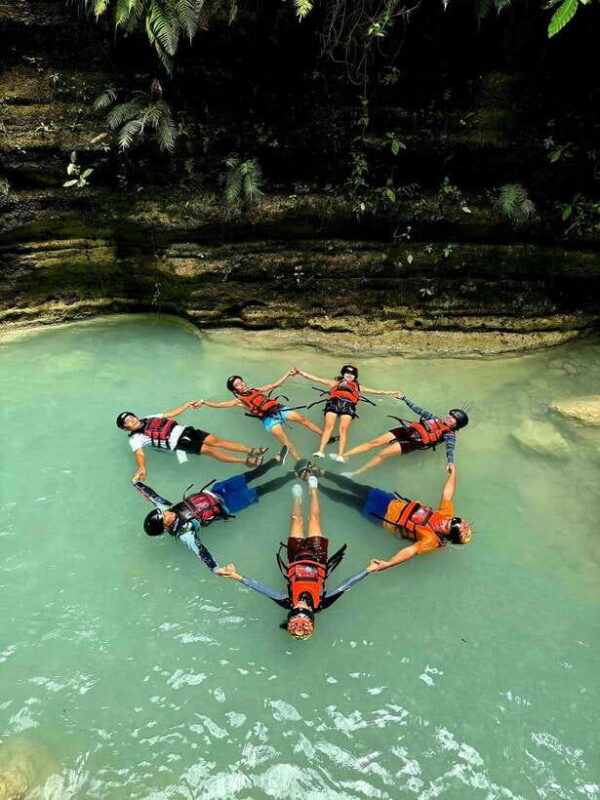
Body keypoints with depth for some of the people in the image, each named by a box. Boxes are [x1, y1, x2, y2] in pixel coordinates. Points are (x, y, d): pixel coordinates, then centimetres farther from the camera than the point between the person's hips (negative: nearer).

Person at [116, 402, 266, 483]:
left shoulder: (149, 418, 19)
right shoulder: (135, 439, 1)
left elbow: (170, 414, 25)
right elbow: (139, 453, -16)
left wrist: (188, 404, 21)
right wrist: (142, 468, -38)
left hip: (183, 430, 6)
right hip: (178, 443, -6)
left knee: (216, 441, -9)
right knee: (210, 450, -19)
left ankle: (251, 450, -12)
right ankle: (245, 460, -22)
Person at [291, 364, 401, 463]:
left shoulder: (358, 386, 39)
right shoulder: (335, 382, 36)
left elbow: (376, 391, 38)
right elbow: (316, 378, 30)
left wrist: (390, 392, 33)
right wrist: (301, 372, 24)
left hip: (349, 405, 0)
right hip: (334, 402, 0)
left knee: (343, 429, -20)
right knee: (328, 426, -21)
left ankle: (340, 455, -31)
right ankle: (320, 451, -29)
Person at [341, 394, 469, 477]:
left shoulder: (450, 435, 3)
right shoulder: (435, 418, 20)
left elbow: (450, 448, -15)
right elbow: (418, 410, 22)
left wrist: (450, 463, -36)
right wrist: (404, 398, 18)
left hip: (415, 442, -6)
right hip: (408, 430, 6)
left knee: (383, 454, -22)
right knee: (374, 442, -9)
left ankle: (354, 474, -19)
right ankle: (343, 456, -10)